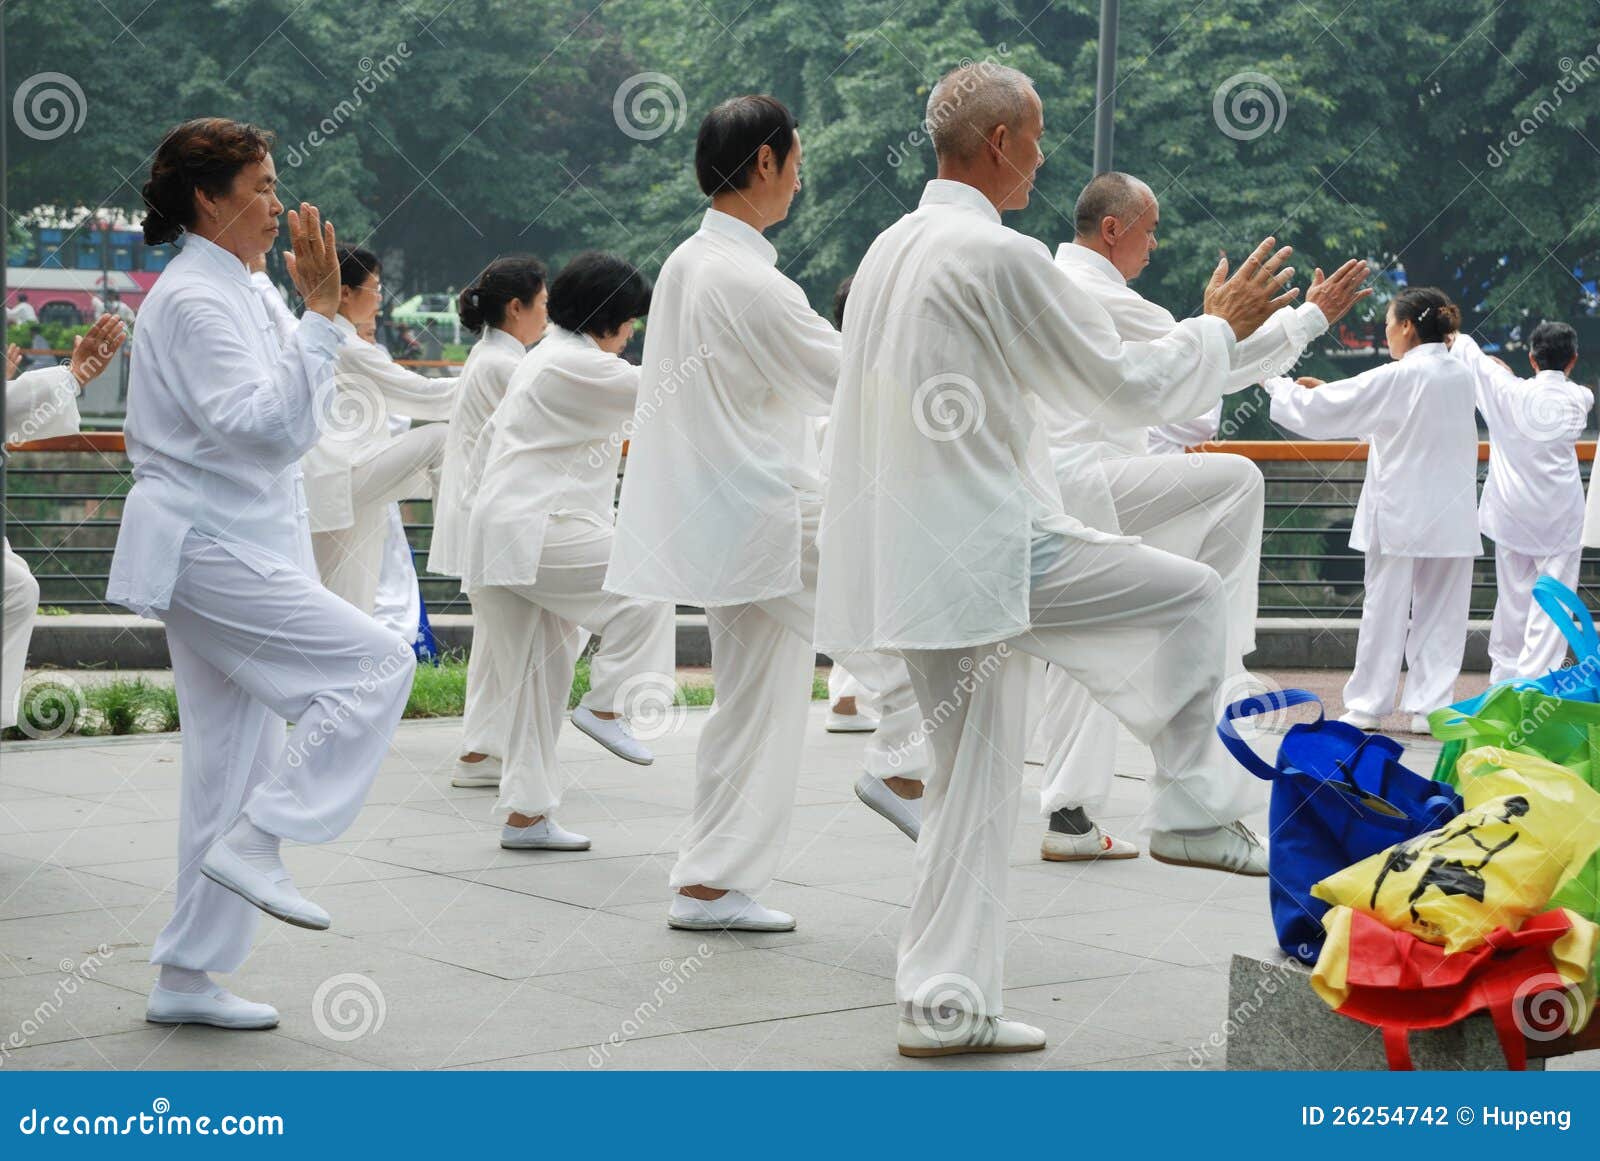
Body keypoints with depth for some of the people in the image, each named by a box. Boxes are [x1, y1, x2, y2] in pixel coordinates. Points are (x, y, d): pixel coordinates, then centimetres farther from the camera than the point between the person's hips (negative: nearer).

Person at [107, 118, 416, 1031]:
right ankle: (253, 844, -10)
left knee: (234, 761, 10)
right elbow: (271, 425, -24)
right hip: (209, 550, -10)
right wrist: (320, 314, -24)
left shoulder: (230, 291, 17)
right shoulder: (193, 299, -14)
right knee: (378, 661, -15)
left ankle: (188, 978, 15)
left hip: (230, 550, 10)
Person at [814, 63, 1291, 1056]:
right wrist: (1220, 328, 7)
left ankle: (945, 1006, 15)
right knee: (1190, 591, 4)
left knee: (975, 782, 13)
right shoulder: (1000, 257, -14)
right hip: (984, 554, -9)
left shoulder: (890, 251, 15)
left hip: (919, 558, 9)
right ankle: (1194, 801, 10)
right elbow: (1129, 387, -8)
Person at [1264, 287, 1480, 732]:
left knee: (1384, 609, 5)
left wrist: (1274, 383, 5)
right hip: (1452, 517, 5)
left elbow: (1320, 412, -10)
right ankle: (1430, 706, 7)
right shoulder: (1461, 377, 7)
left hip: (1400, 516, -5)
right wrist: (1330, 390, 19)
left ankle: (1367, 706, 11)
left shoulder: (1396, 379, -14)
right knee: (1439, 612, 7)